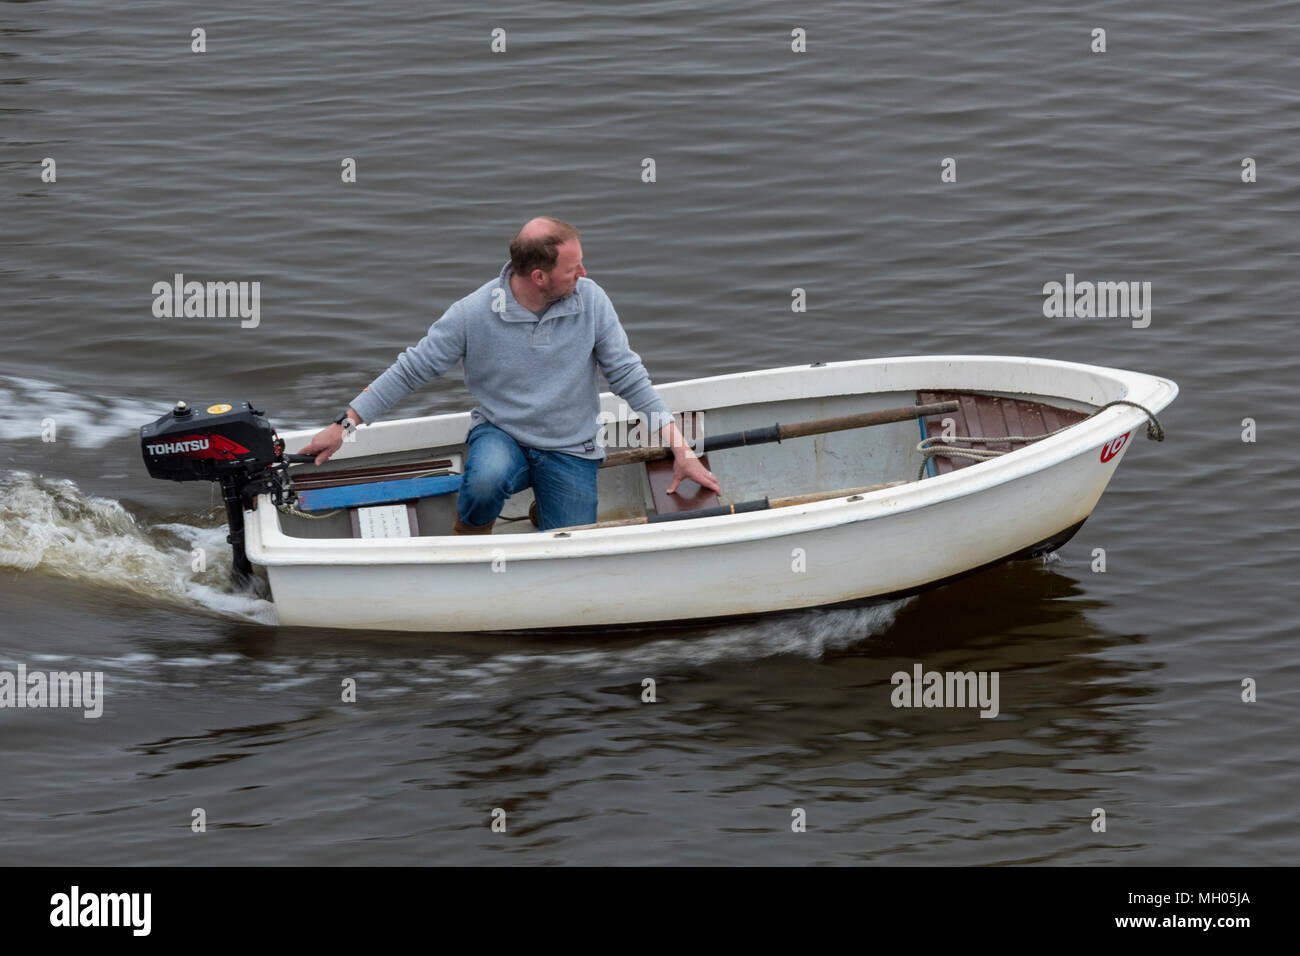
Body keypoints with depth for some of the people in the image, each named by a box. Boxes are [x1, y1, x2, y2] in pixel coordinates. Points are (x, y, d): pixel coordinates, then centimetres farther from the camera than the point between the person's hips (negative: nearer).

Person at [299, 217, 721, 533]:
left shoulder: (591, 301, -10)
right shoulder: (473, 313, -15)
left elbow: (629, 377, -3)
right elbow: (410, 370, -6)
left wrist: (682, 450, -6)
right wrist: (344, 425, -6)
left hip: (570, 451, 2)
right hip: (500, 436, -2)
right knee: (488, 476, -39)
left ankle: (547, 509, 26)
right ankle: (468, 537, -5)